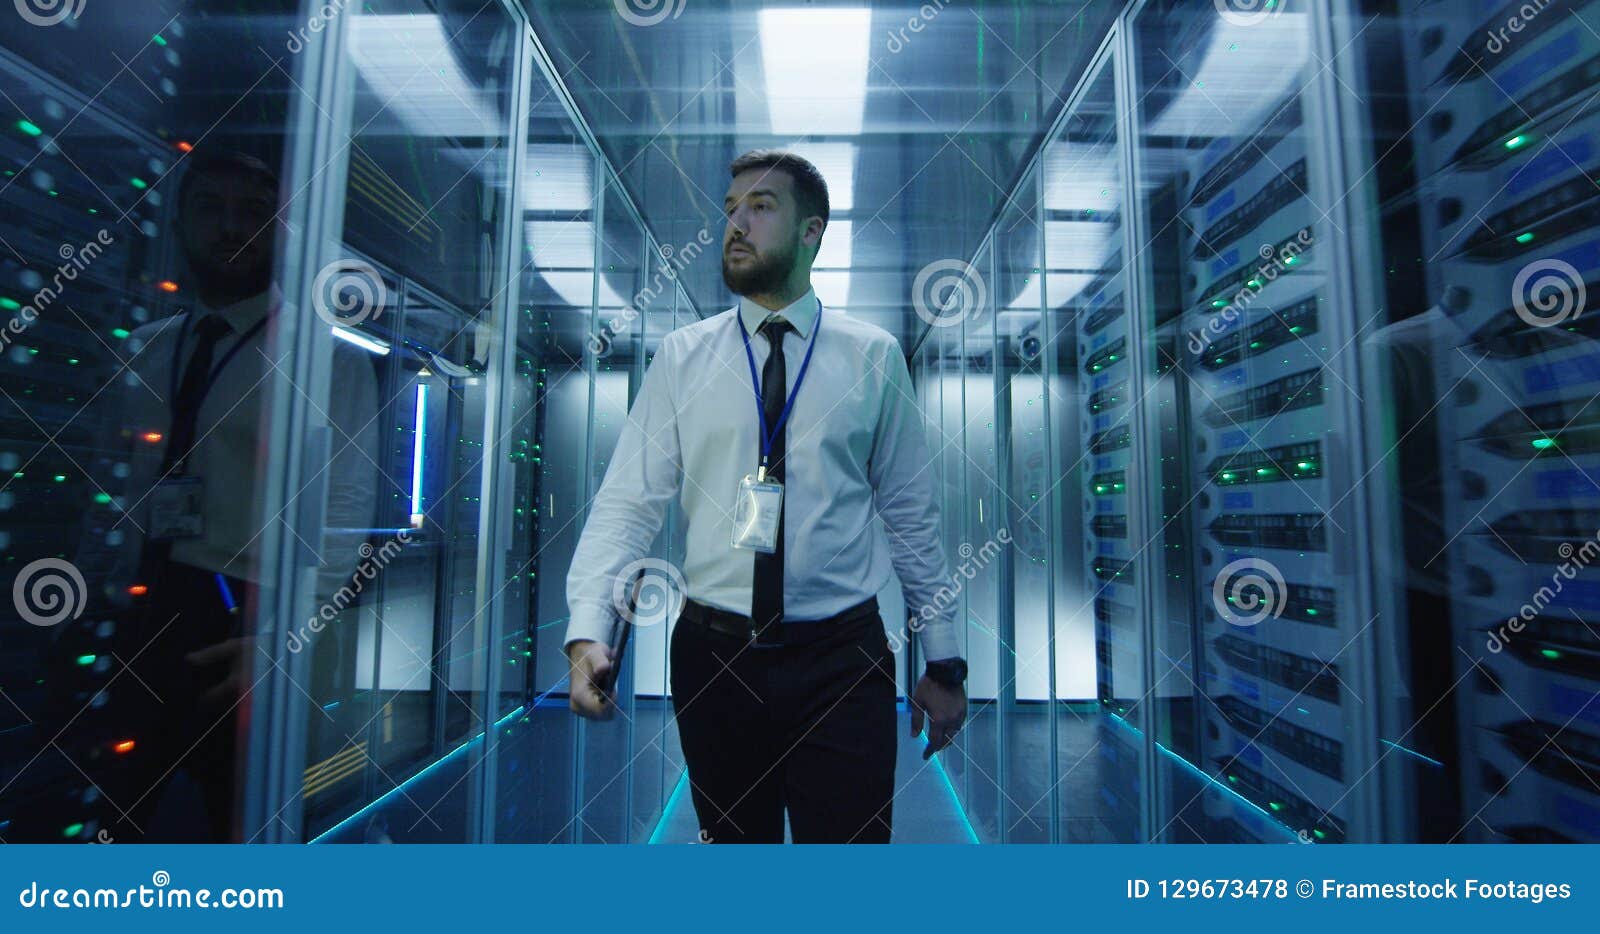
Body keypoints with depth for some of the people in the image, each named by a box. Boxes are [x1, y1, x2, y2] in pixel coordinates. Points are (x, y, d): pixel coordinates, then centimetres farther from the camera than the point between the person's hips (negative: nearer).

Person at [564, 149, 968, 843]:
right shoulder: (682, 357, 3)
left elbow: (911, 514, 3)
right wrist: (588, 631, -17)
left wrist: (942, 659, 6)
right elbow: (627, 503, -3)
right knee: (731, 839, 19)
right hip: (713, 656, 2)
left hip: (842, 663, -1)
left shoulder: (874, 356, 1)